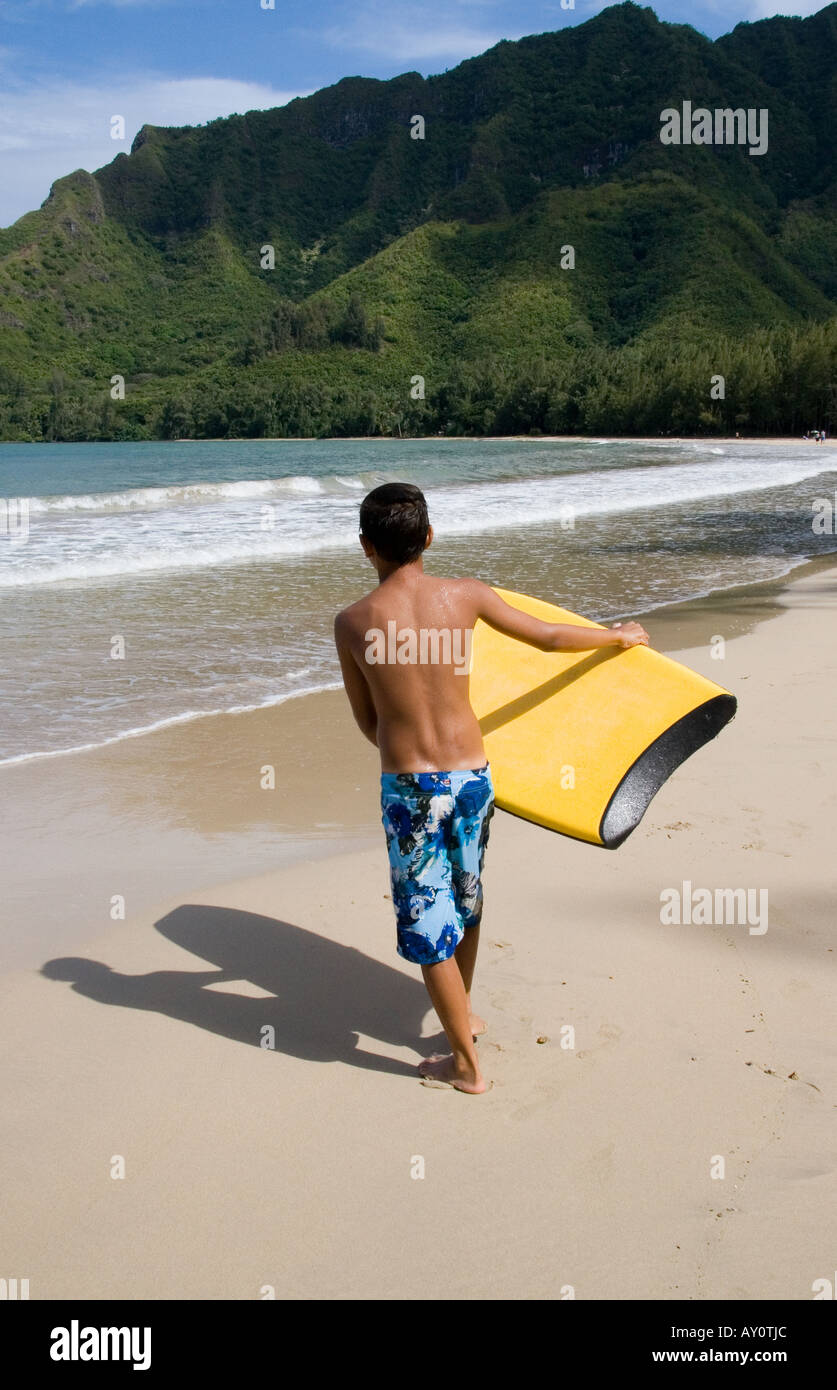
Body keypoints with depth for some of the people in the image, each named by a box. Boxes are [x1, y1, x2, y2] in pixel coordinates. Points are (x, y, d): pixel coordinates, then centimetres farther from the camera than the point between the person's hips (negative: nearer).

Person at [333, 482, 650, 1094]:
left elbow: (367, 723, 3)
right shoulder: (465, 595, -5)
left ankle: (467, 1064, 19)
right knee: (465, 896, 24)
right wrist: (622, 635, 25)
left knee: (427, 919, 10)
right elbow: (550, 638, 7)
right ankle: (464, 1013, 46)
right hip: (472, 773, 3)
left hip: (408, 785, -3)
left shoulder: (352, 623, -8)